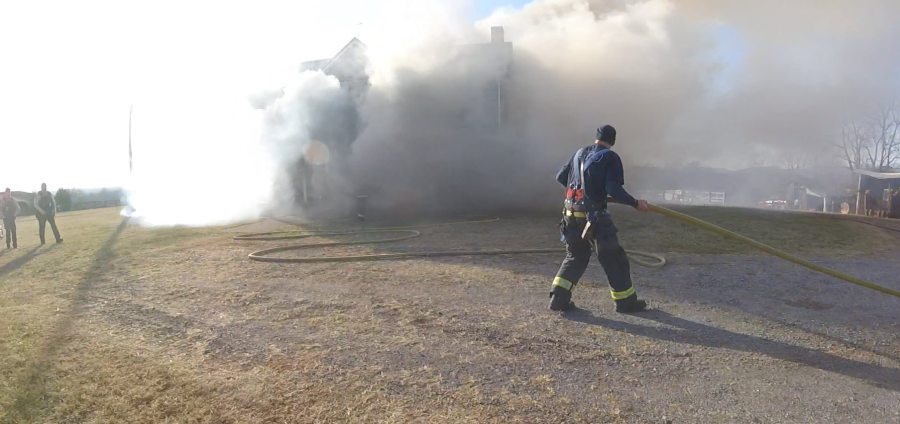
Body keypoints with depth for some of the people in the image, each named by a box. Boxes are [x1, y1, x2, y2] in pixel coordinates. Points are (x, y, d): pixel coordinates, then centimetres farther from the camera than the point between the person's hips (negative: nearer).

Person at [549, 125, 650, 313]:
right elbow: (614, 190, -16)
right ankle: (626, 301, 19)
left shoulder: (580, 153, 12)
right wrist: (636, 204, -7)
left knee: (575, 256, 19)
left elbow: (560, 176, 19)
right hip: (594, 215, -6)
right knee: (614, 258, 8)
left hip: (571, 213, 6)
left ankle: (558, 298, 11)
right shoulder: (610, 157, -6)